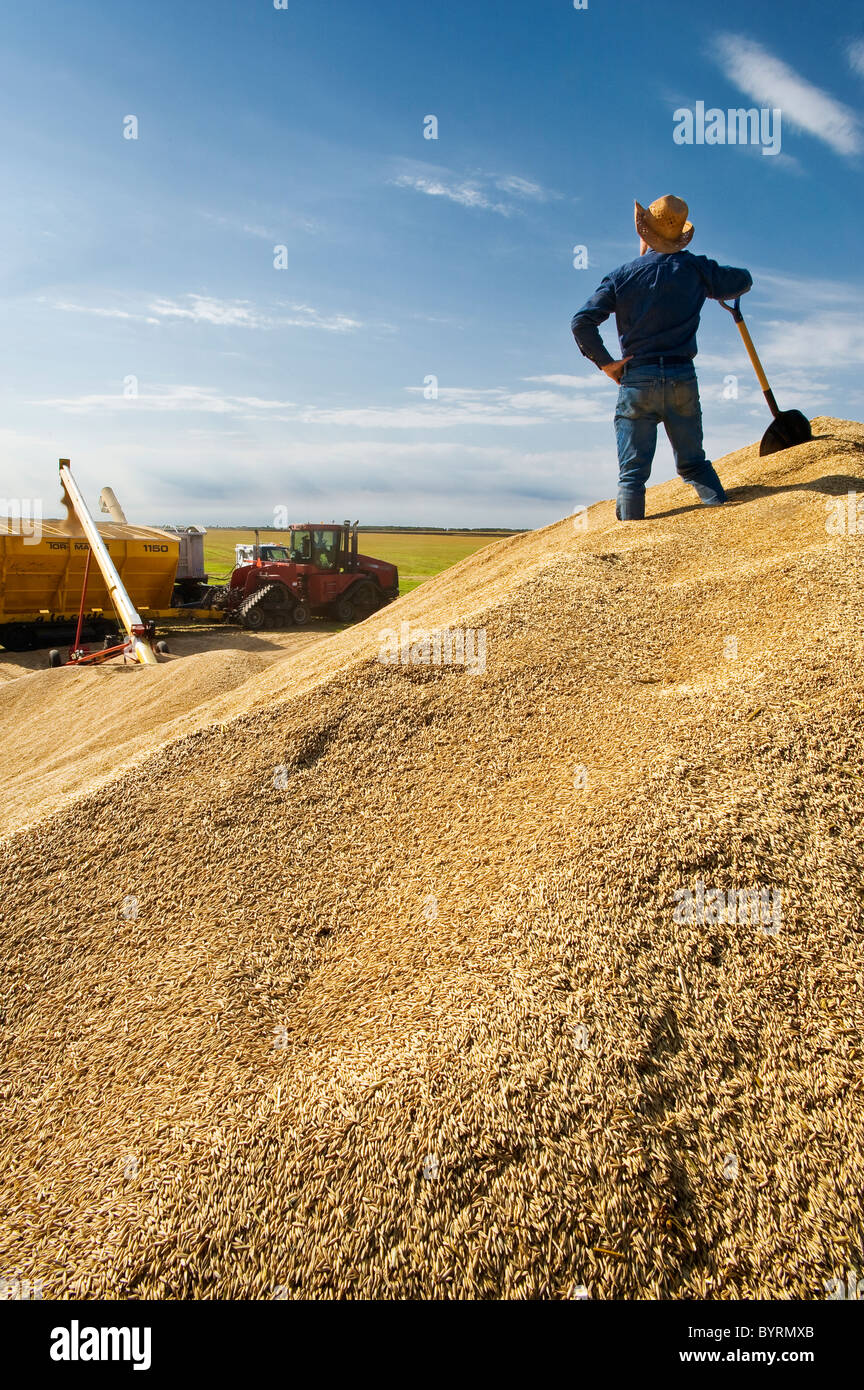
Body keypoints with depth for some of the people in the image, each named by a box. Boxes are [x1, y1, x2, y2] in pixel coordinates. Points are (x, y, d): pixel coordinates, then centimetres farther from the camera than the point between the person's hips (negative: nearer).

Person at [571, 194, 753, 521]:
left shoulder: (623, 275, 3)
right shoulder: (694, 268, 7)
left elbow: (582, 321, -7)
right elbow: (743, 280, 22)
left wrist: (606, 362, -1)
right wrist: (709, 288, 39)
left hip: (637, 380, -2)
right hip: (683, 379, 2)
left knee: (632, 471, 0)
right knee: (693, 462, 13)